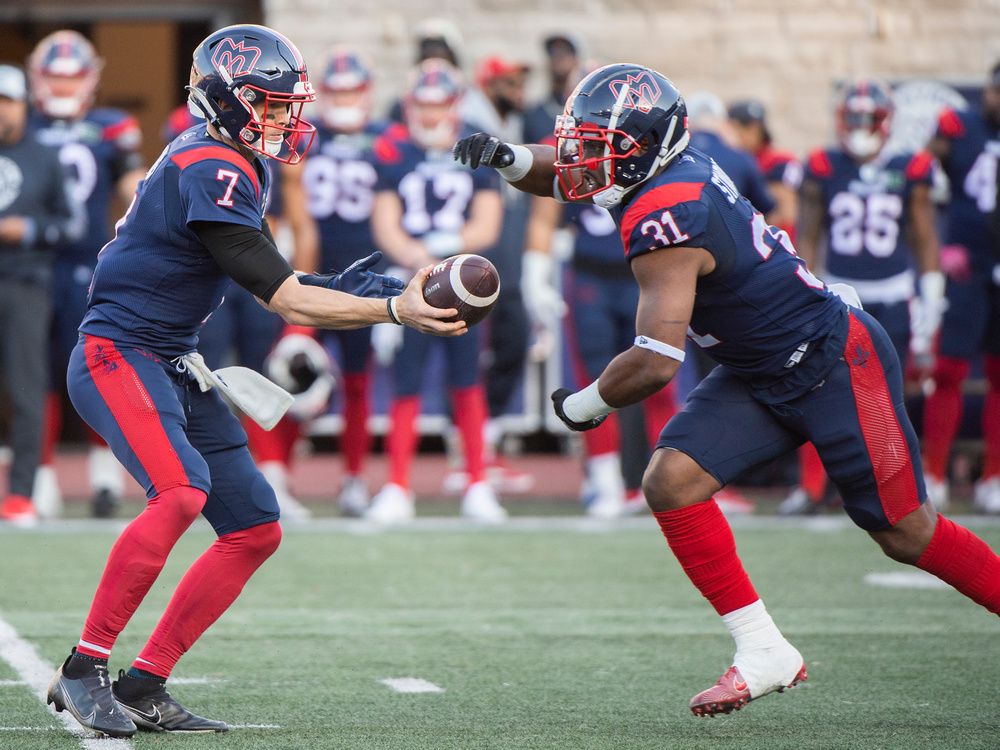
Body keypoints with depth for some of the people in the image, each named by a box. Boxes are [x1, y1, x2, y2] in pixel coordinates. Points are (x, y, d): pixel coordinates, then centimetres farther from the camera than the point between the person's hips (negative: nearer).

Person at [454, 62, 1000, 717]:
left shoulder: (666, 218, -29)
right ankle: (764, 651, -2)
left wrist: (584, 405, -15)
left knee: (907, 536, 0)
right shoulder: (668, 167, -4)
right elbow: (564, 173, 15)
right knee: (672, 481, -8)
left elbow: (656, 363, -34)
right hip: (759, 378, 9)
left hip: (839, 365, -9)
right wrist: (510, 158, -7)